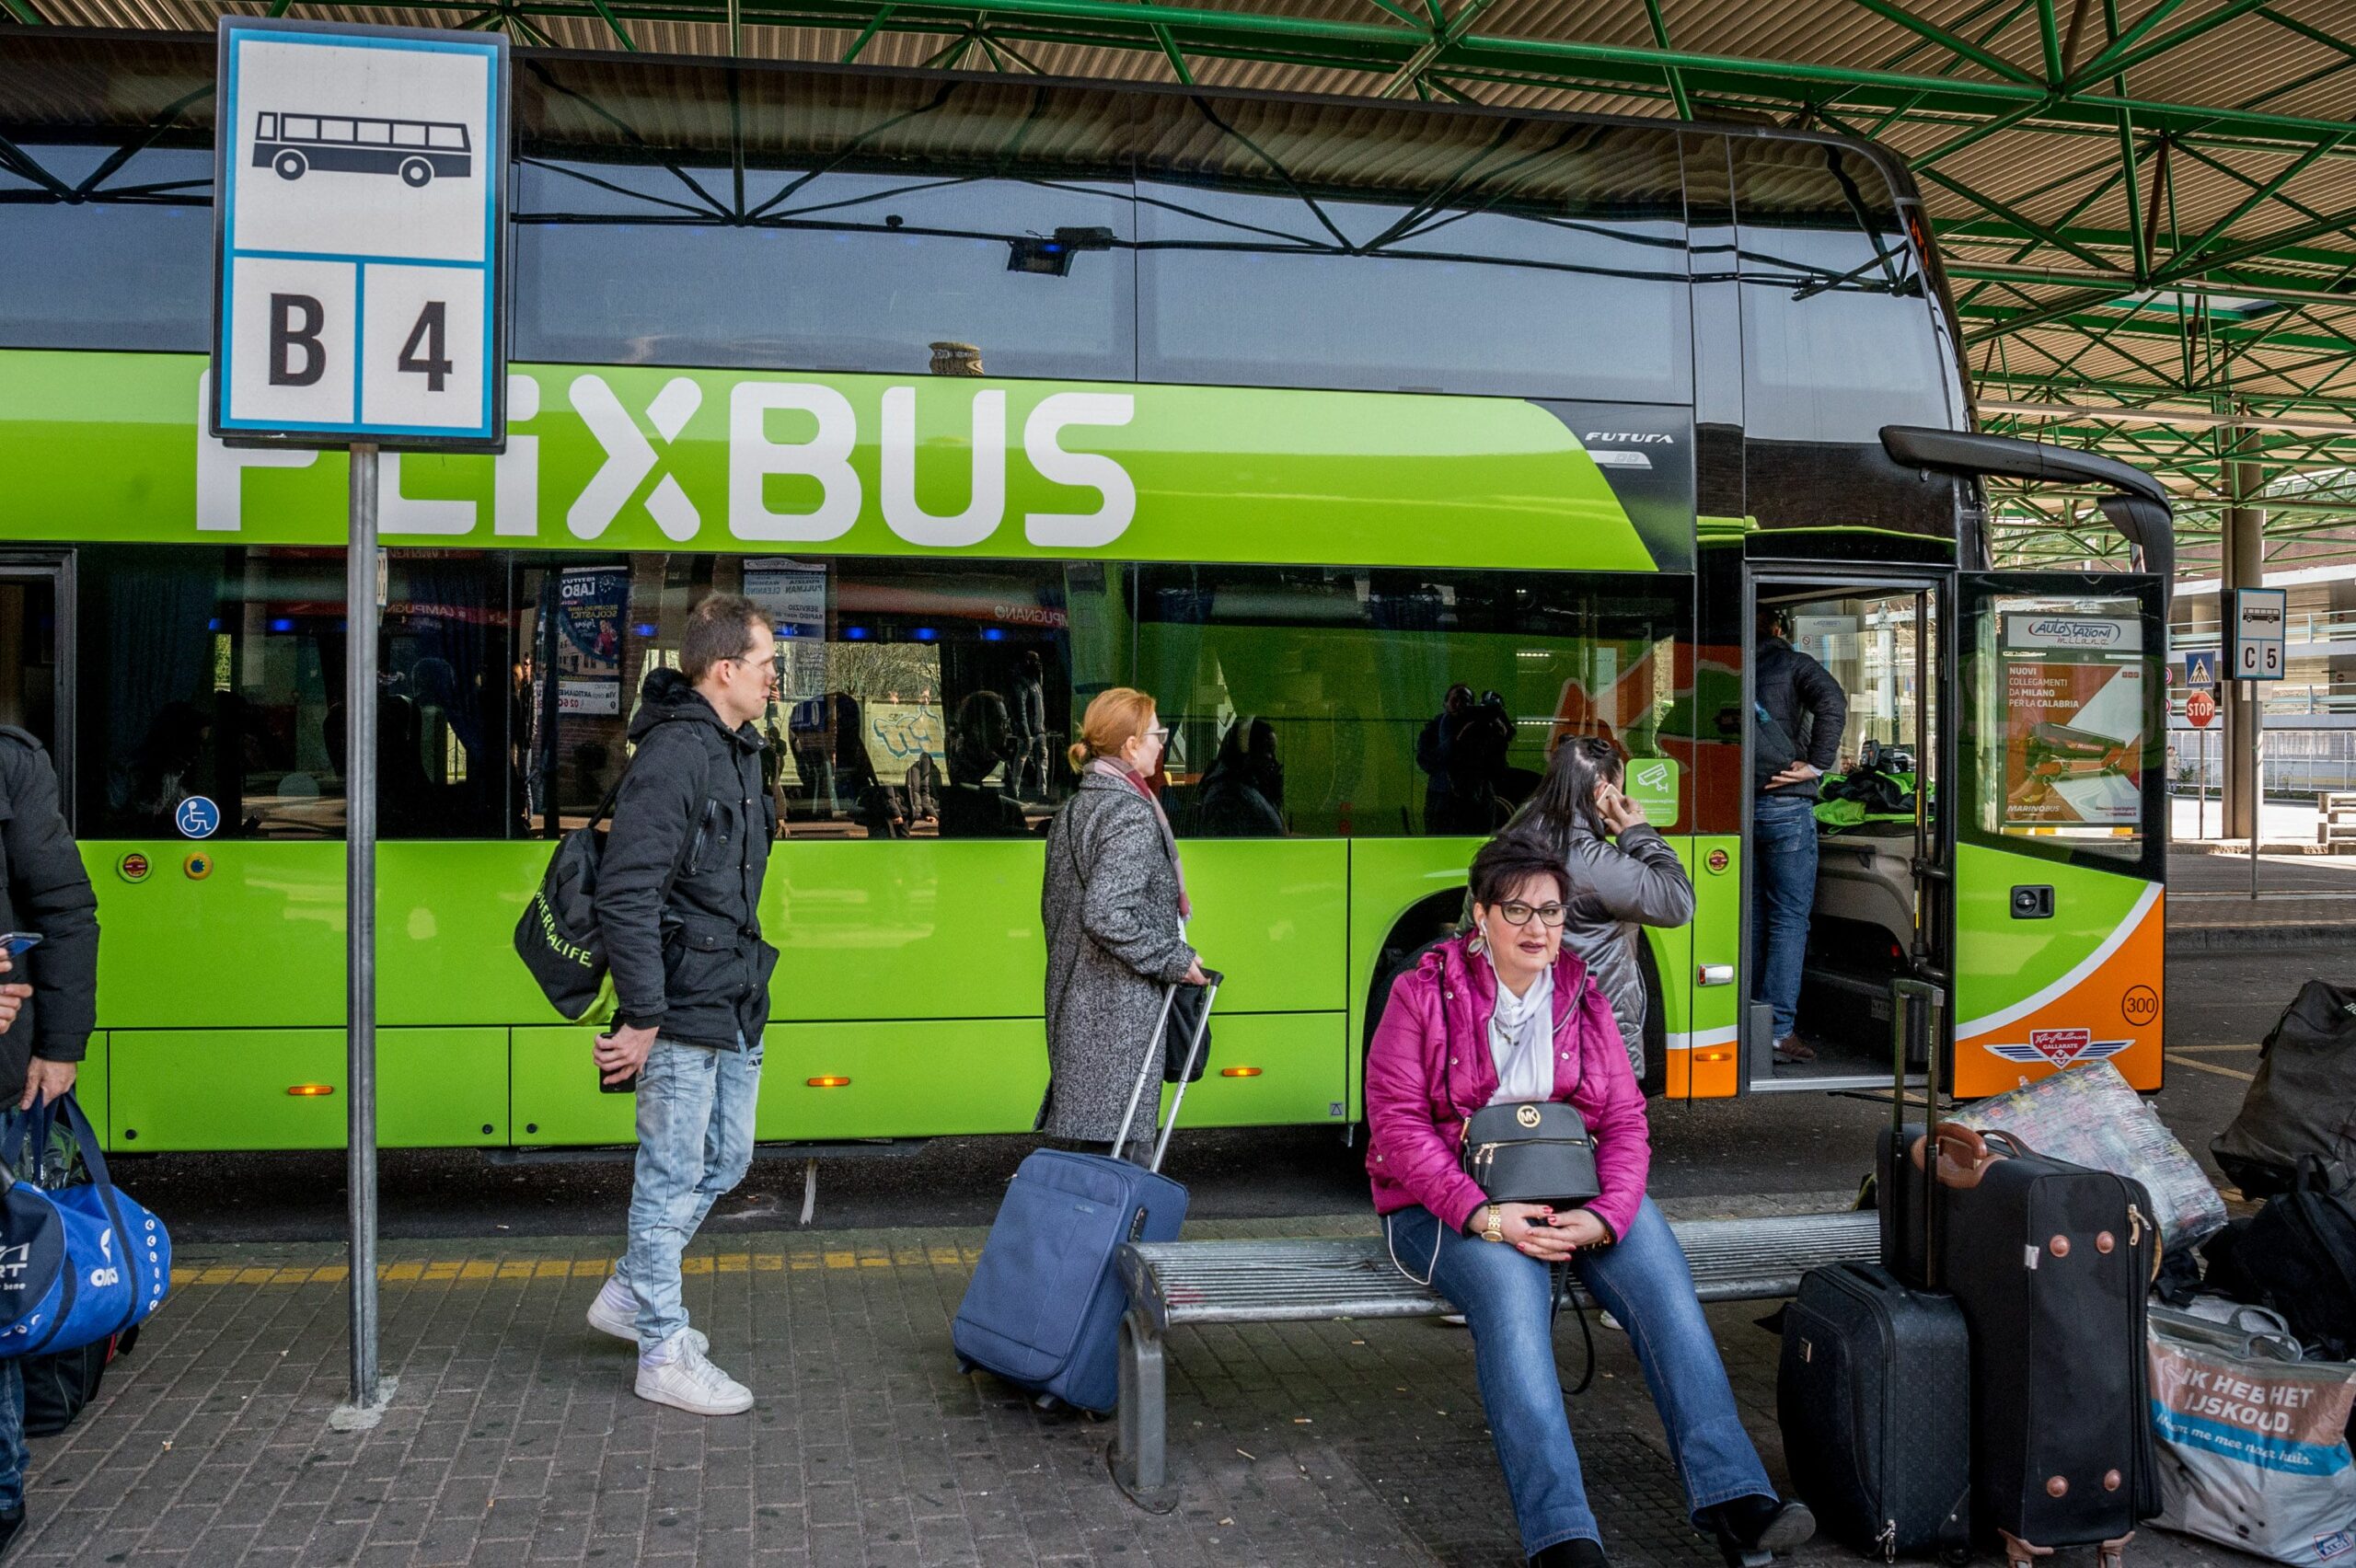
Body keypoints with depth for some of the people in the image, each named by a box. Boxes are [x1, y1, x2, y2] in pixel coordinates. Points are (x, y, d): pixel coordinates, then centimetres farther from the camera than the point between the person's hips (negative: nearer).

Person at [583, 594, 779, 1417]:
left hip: (735, 1007, 10)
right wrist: (642, 1016, -22)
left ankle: (630, 1295, 35)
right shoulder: (672, 756, -18)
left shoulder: (740, 752, 13)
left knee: (724, 1160, 19)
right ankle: (665, 1355, 14)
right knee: (674, 1175, 2)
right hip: (683, 1010, -10)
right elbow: (626, 894, -23)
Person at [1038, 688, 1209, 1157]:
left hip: (1074, 996, 9)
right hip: (1120, 1008, -9)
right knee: (1118, 1136, -4)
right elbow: (1107, 914, -25)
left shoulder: (1074, 807, 13)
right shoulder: (1132, 815, -16)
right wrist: (1174, 959, -16)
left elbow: (1052, 903, 19)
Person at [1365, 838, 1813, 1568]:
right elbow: (1397, 1124, -9)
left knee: (1660, 1273, -25)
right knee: (1511, 1286, -34)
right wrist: (1485, 1215, -22)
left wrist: (1603, 1218, -16)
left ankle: (1732, 1496, -25)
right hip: (1451, 1201, -4)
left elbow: (1626, 1123, 5)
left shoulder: (1584, 999, 12)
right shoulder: (1423, 993, 0)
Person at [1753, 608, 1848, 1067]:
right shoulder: (1794, 665, 1)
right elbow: (1832, 704, -17)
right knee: (1789, 920, -1)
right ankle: (1780, 1031, -5)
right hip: (1785, 806, -4)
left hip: (1736, 804, 4)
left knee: (1752, 917, 13)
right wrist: (1814, 765, -12)